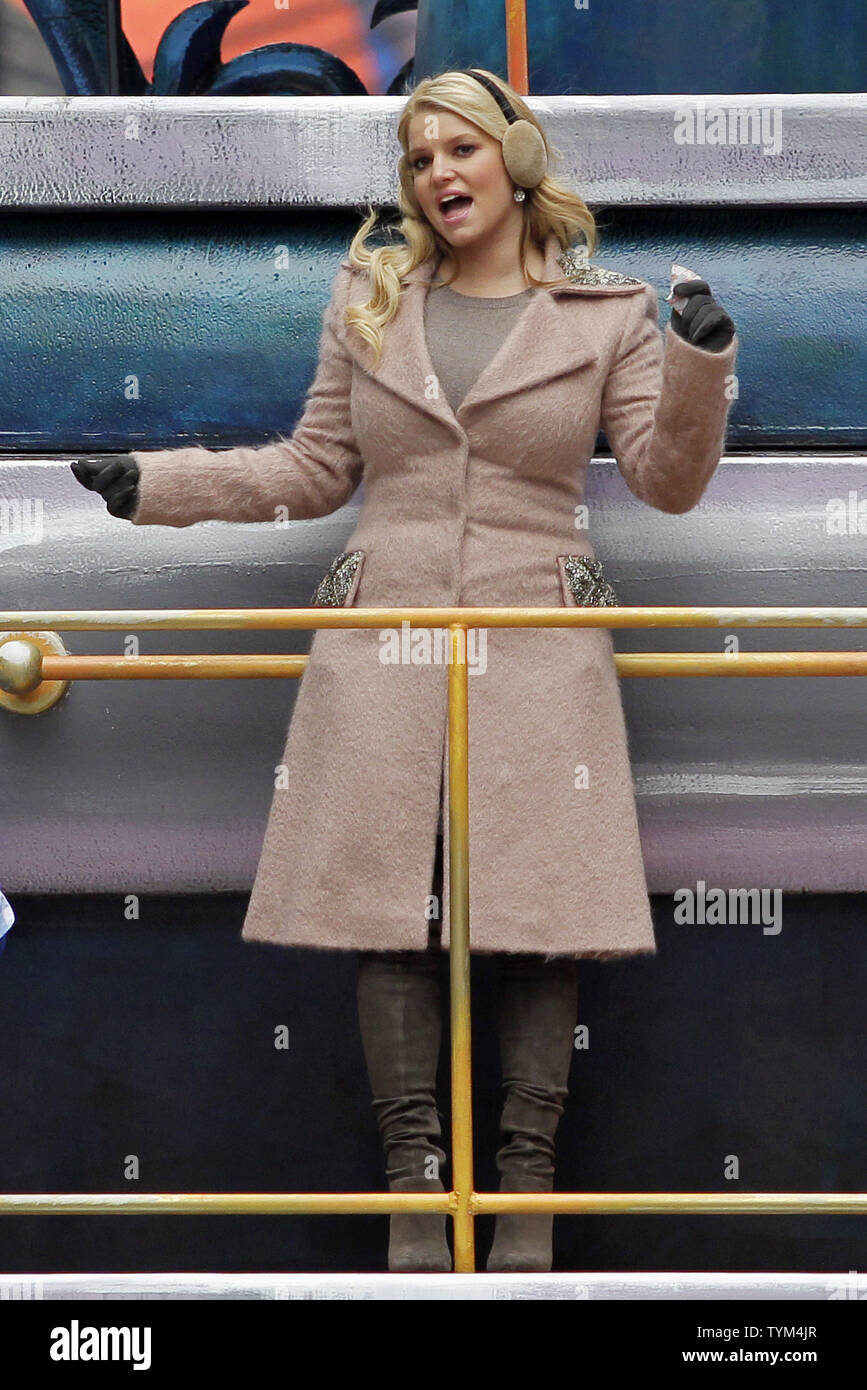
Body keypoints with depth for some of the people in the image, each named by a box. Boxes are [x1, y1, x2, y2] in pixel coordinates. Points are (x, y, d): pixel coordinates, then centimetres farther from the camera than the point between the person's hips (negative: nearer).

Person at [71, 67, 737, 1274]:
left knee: (540, 912, -2)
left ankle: (526, 1188, 7)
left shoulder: (609, 313, 6)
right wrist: (152, 483, 8)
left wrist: (702, 362, -14)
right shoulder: (368, 297, 12)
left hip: (538, 650, -2)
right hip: (384, 645, 2)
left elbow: (668, 480, 2)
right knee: (388, 907, 0)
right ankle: (415, 1178, 10)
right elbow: (318, 470, 16)